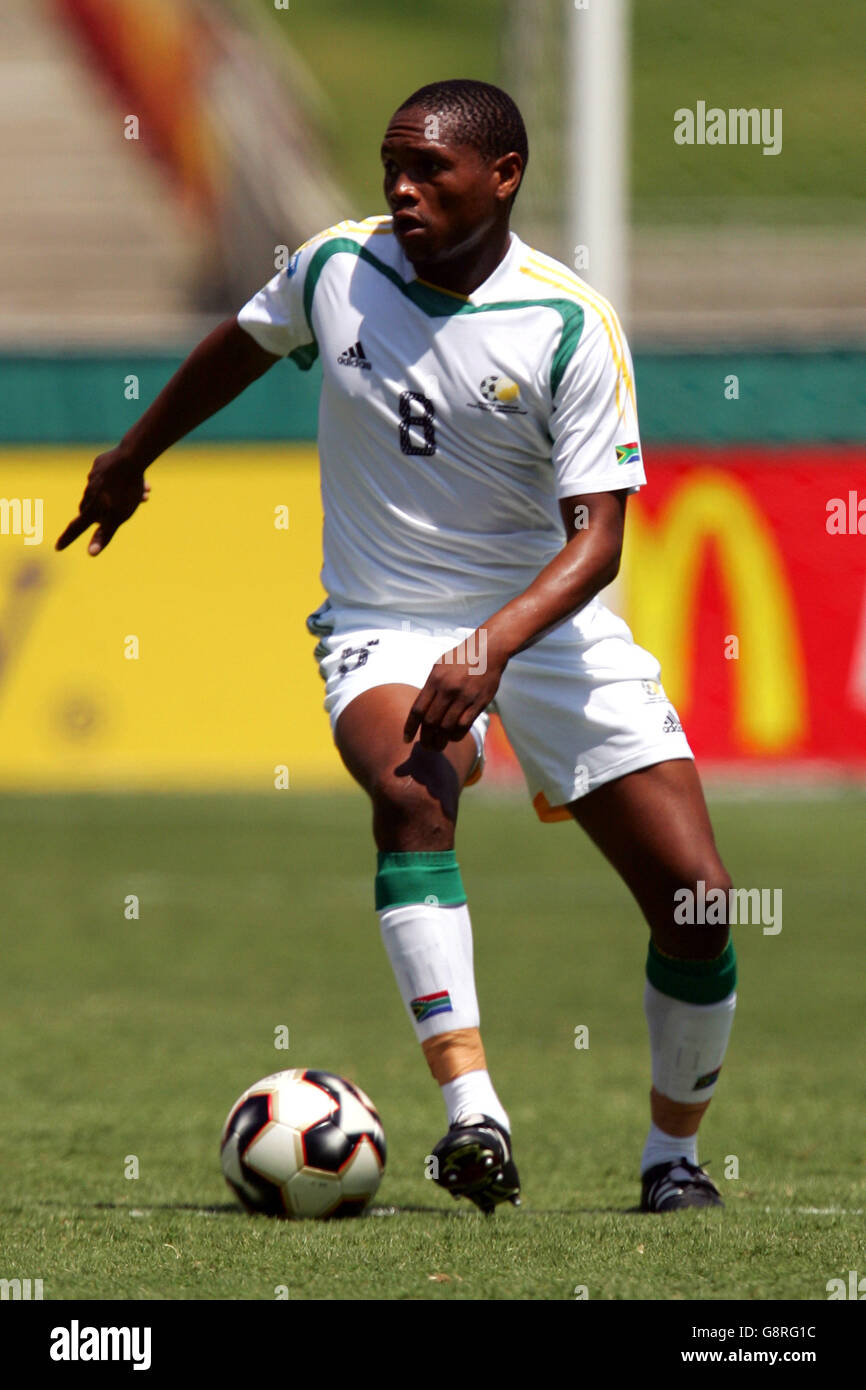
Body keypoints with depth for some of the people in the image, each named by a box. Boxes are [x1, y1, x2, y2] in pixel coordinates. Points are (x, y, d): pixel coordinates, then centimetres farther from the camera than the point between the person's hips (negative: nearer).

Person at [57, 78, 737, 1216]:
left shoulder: (573, 326, -15)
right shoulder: (337, 269, -5)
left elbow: (596, 535, -19)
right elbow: (241, 345, 18)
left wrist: (494, 646, -35)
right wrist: (133, 458, 30)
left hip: (548, 622, 0)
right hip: (385, 627, 0)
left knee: (698, 901, -7)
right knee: (410, 787, -35)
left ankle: (674, 1153, 18)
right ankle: (471, 1110, -45)